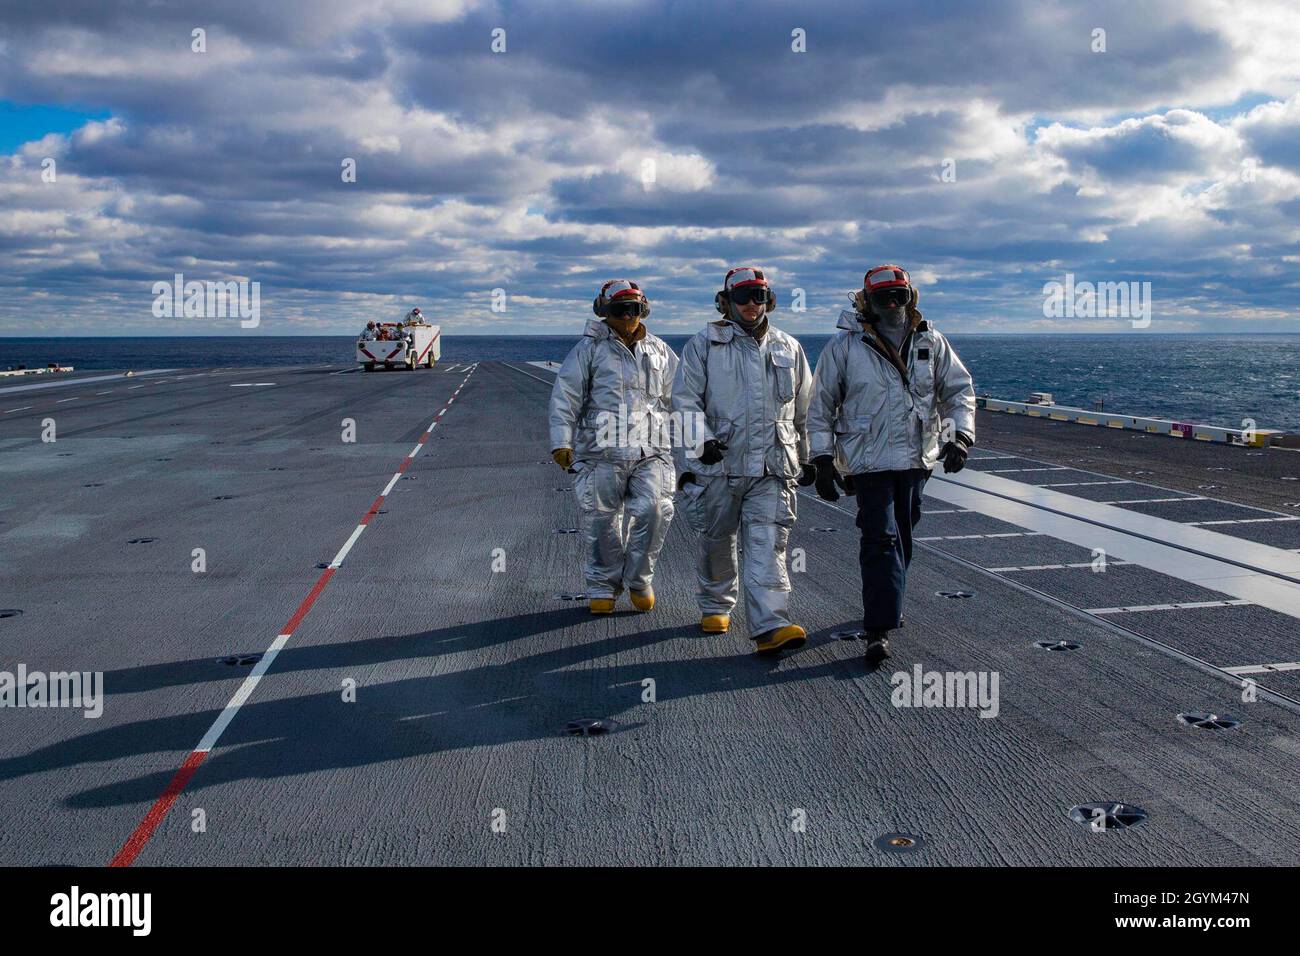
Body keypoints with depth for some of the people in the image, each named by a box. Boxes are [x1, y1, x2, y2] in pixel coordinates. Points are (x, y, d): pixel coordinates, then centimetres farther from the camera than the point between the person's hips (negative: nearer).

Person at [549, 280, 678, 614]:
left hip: (650, 451, 2)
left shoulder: (659, 351, 17)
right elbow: (565, 396, 1)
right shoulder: (589, 348, 6)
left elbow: (678, 395, 26)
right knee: (600, 520, 2)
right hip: (601, 451, -2)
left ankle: (638, 579, 6)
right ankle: (603, 587, 19)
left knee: (653, 510, -15)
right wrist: (561, 441, -8)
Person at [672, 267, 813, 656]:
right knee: (717, 541, 13)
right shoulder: (704, 345, 3)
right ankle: (715, 607, 35)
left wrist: (809, 456, 22)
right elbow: (685, 399, -3)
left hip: (772, 467, 1)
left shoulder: (789, 349, 13)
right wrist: (701, 439, -18)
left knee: (767, 544, -9)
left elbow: (804, 409, 21)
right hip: (718, 464, -1)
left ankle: (770, 627, -16)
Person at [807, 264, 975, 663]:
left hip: (916, 458, 4)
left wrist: (960, 436, -4)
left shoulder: (931, 342, 5)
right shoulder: (844, 346, -4)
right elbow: (821, 406, 0)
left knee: (901, 537, 15)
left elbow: (960, 390, 11)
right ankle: (879, 629, -13)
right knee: (881, 540, -12)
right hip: (868, 461, -4)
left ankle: (885, 604, 36)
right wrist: (823, 459, -5)